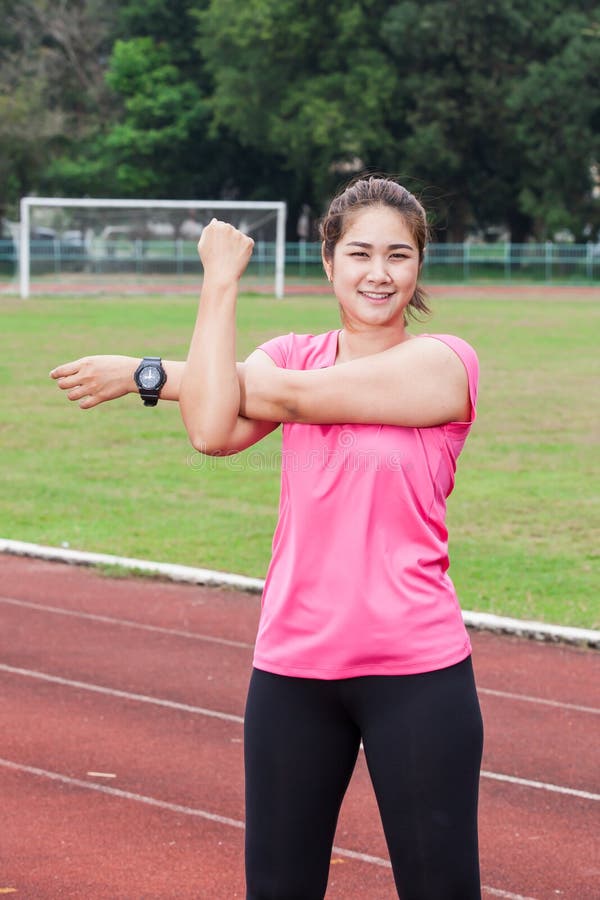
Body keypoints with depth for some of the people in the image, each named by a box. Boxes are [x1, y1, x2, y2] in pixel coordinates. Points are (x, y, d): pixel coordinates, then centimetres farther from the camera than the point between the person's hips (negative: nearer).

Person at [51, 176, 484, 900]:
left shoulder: (442, 363, -5)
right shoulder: (291, 353, 8)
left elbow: (290, 395, -11)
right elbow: (212, 429, -13)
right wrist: (220, 280, -8)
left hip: (416, 673, -4)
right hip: (292, 668, 4)